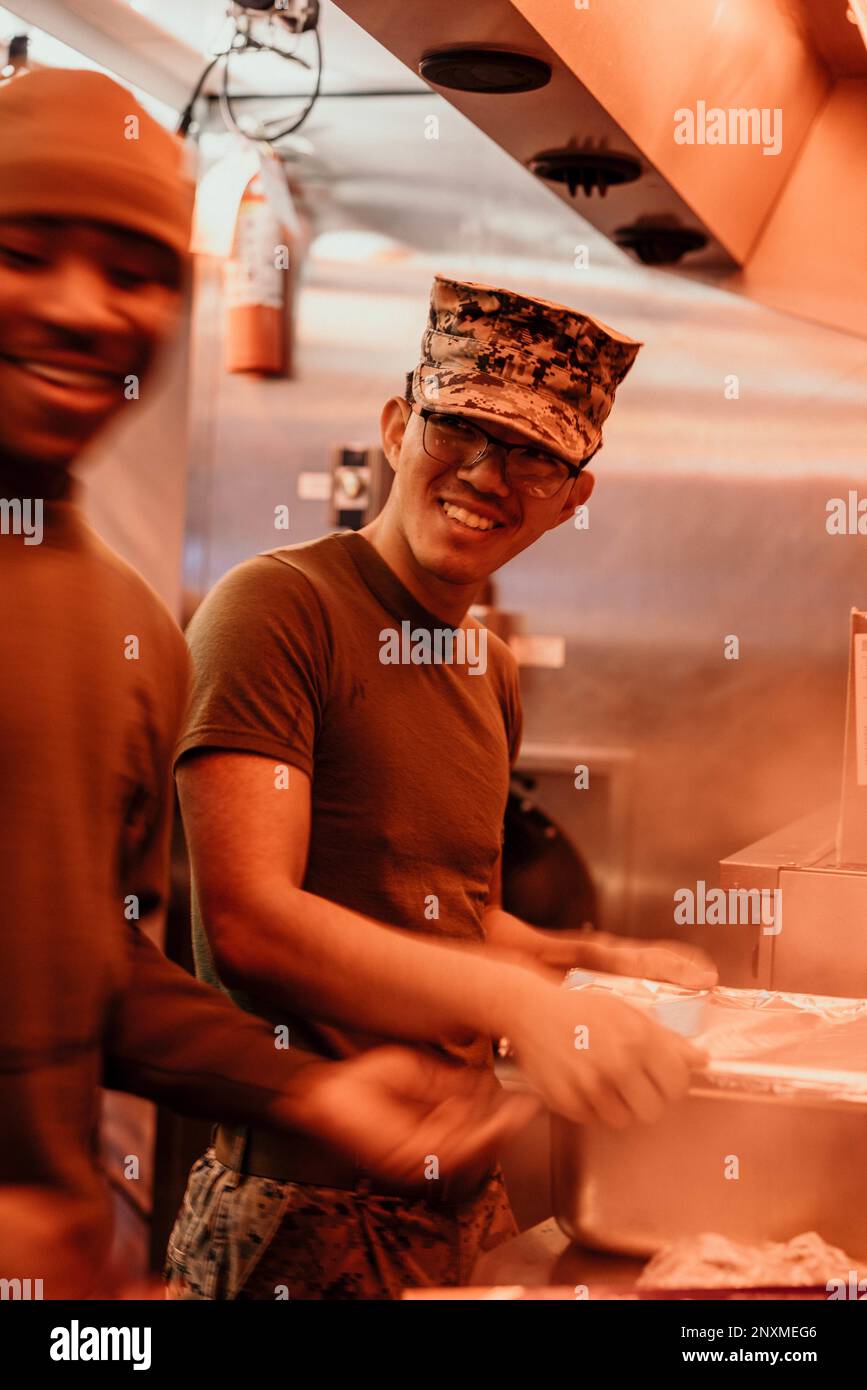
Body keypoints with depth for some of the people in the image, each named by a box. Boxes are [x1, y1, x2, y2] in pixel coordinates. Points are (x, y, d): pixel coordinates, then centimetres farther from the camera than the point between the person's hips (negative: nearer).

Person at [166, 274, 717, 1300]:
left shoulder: (492, 670, 12)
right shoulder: (279, 608, -13)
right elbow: (248, 922, -24)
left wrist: (592, 959, 7)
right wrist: (516, 1002, -31)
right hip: (304, 1211, -8)